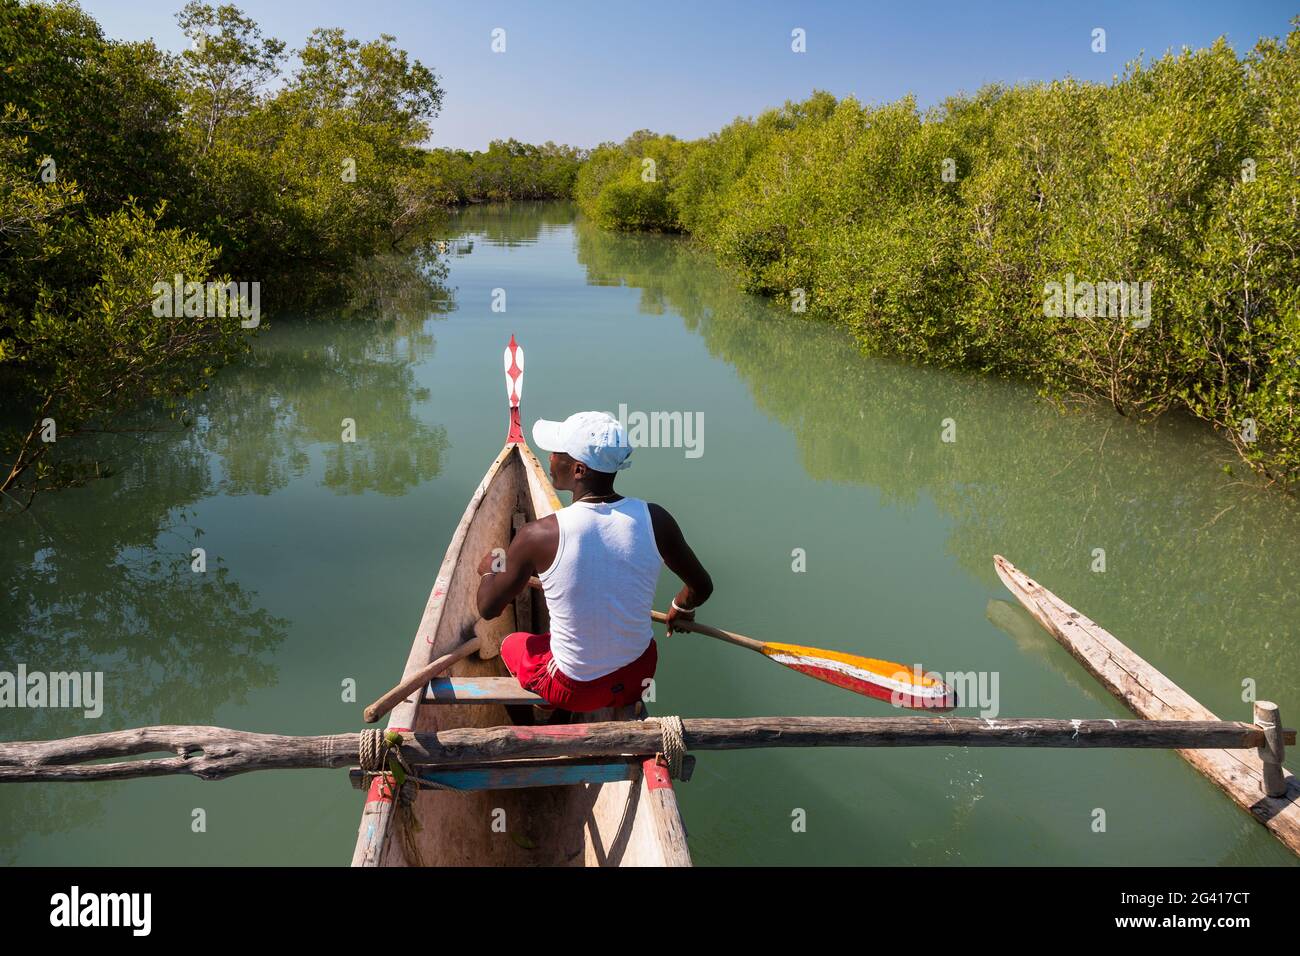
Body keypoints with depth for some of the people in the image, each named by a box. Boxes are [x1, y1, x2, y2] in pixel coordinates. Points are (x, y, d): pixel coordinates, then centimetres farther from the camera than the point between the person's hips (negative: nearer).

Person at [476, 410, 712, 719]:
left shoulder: (538, 535, -25)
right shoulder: (655, 519, -17)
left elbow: (488, 609, -10)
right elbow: (701, 587, -2)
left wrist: (490, 569, 12)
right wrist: (680, 610, 21)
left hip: (574, 690, -3)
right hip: (638, 677, 3)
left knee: (512, 644, 29)